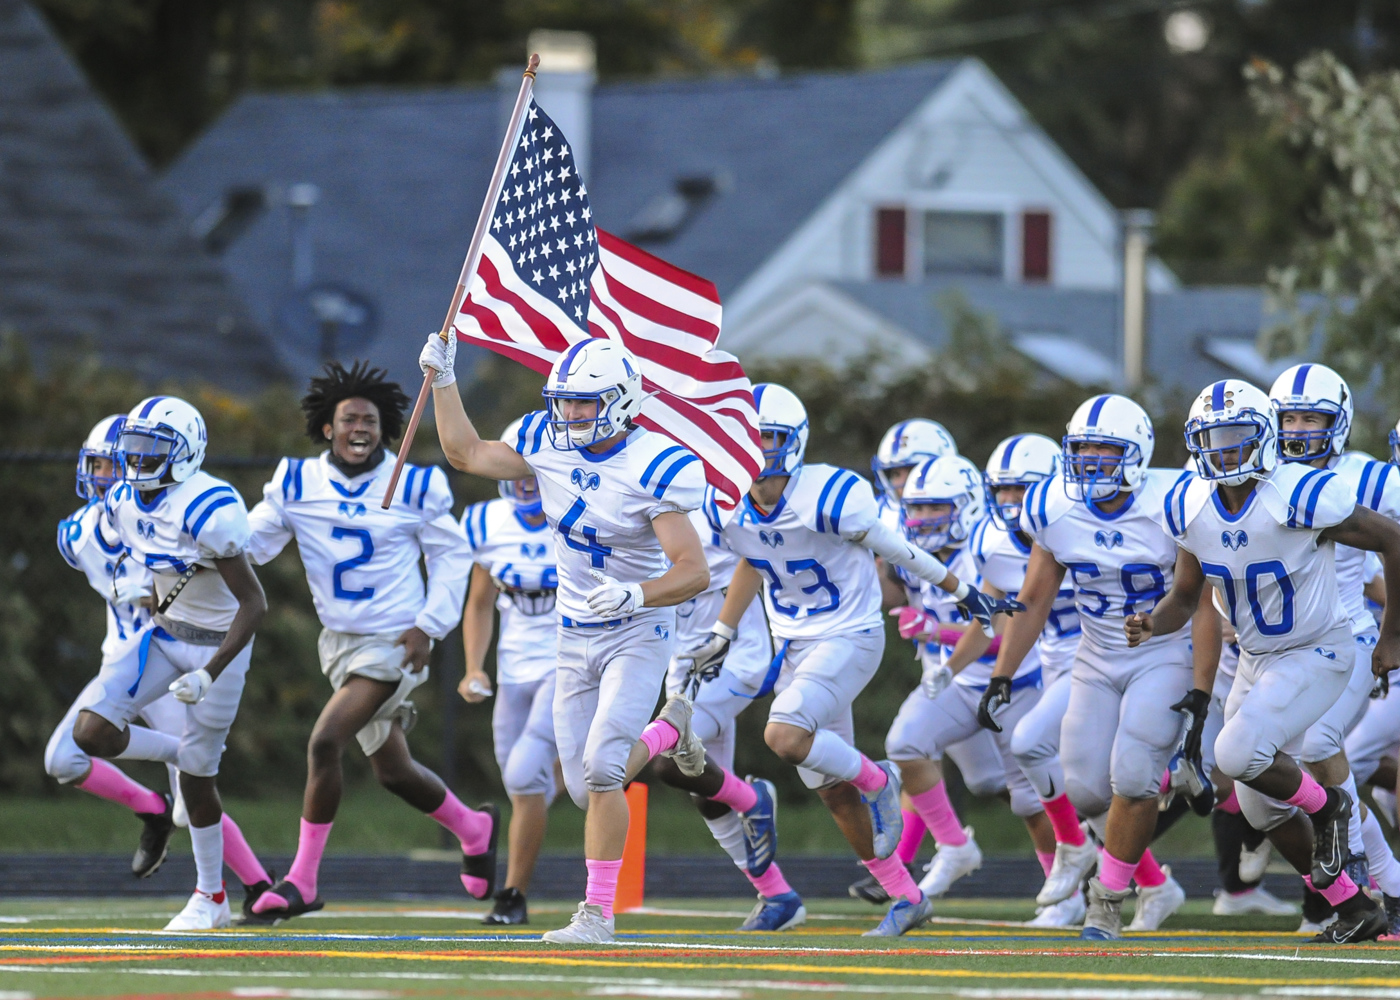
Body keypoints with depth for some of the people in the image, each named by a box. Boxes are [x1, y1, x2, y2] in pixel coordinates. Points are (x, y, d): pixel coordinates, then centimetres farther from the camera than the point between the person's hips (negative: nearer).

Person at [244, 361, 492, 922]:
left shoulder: (414, 487, -7)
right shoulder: (297, 484, -1)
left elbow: (451, 556, 2)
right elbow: (250, 543, -3)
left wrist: (429, 625, -8)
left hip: (395, 643, -5)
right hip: (340, 641, 5)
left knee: (325, 743, -19)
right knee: (393, 771, 14)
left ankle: (303, 881, -9)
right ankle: (473, 828, 42)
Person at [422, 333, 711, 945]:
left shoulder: (654, 468, -20)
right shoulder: (548, 444, -2)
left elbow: (694, 571, -25)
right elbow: (466, 453, 14)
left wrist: (637, 595, -42)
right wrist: (442, 379, 6)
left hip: (637, 636, -6)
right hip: (575, 638, 6)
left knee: (600, 768, -21)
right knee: (587, 790, 7)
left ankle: (598, 912, -12)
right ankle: (667, 729, 37)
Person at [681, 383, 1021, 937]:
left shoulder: (829, 498, -23)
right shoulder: (733, 508, -5)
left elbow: (896, 549, -10)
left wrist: (962, 591, 1)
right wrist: (722, 634, 15)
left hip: (849, 639, -7)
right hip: (793, 648, 7)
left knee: (785, 736, -28)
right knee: (831, 790, 8)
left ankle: (876, 780, 0)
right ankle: (907, 898, 22)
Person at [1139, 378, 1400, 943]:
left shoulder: (1300, 498, -26)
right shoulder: (1191, 508, -7)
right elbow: (1185, 597, 6)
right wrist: (1151, 624, -18)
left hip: (1316, 655, -7)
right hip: (1256, 659, 7)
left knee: (1240, 754, -27)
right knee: (1261, 806, 10)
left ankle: (1326, 809, 2)